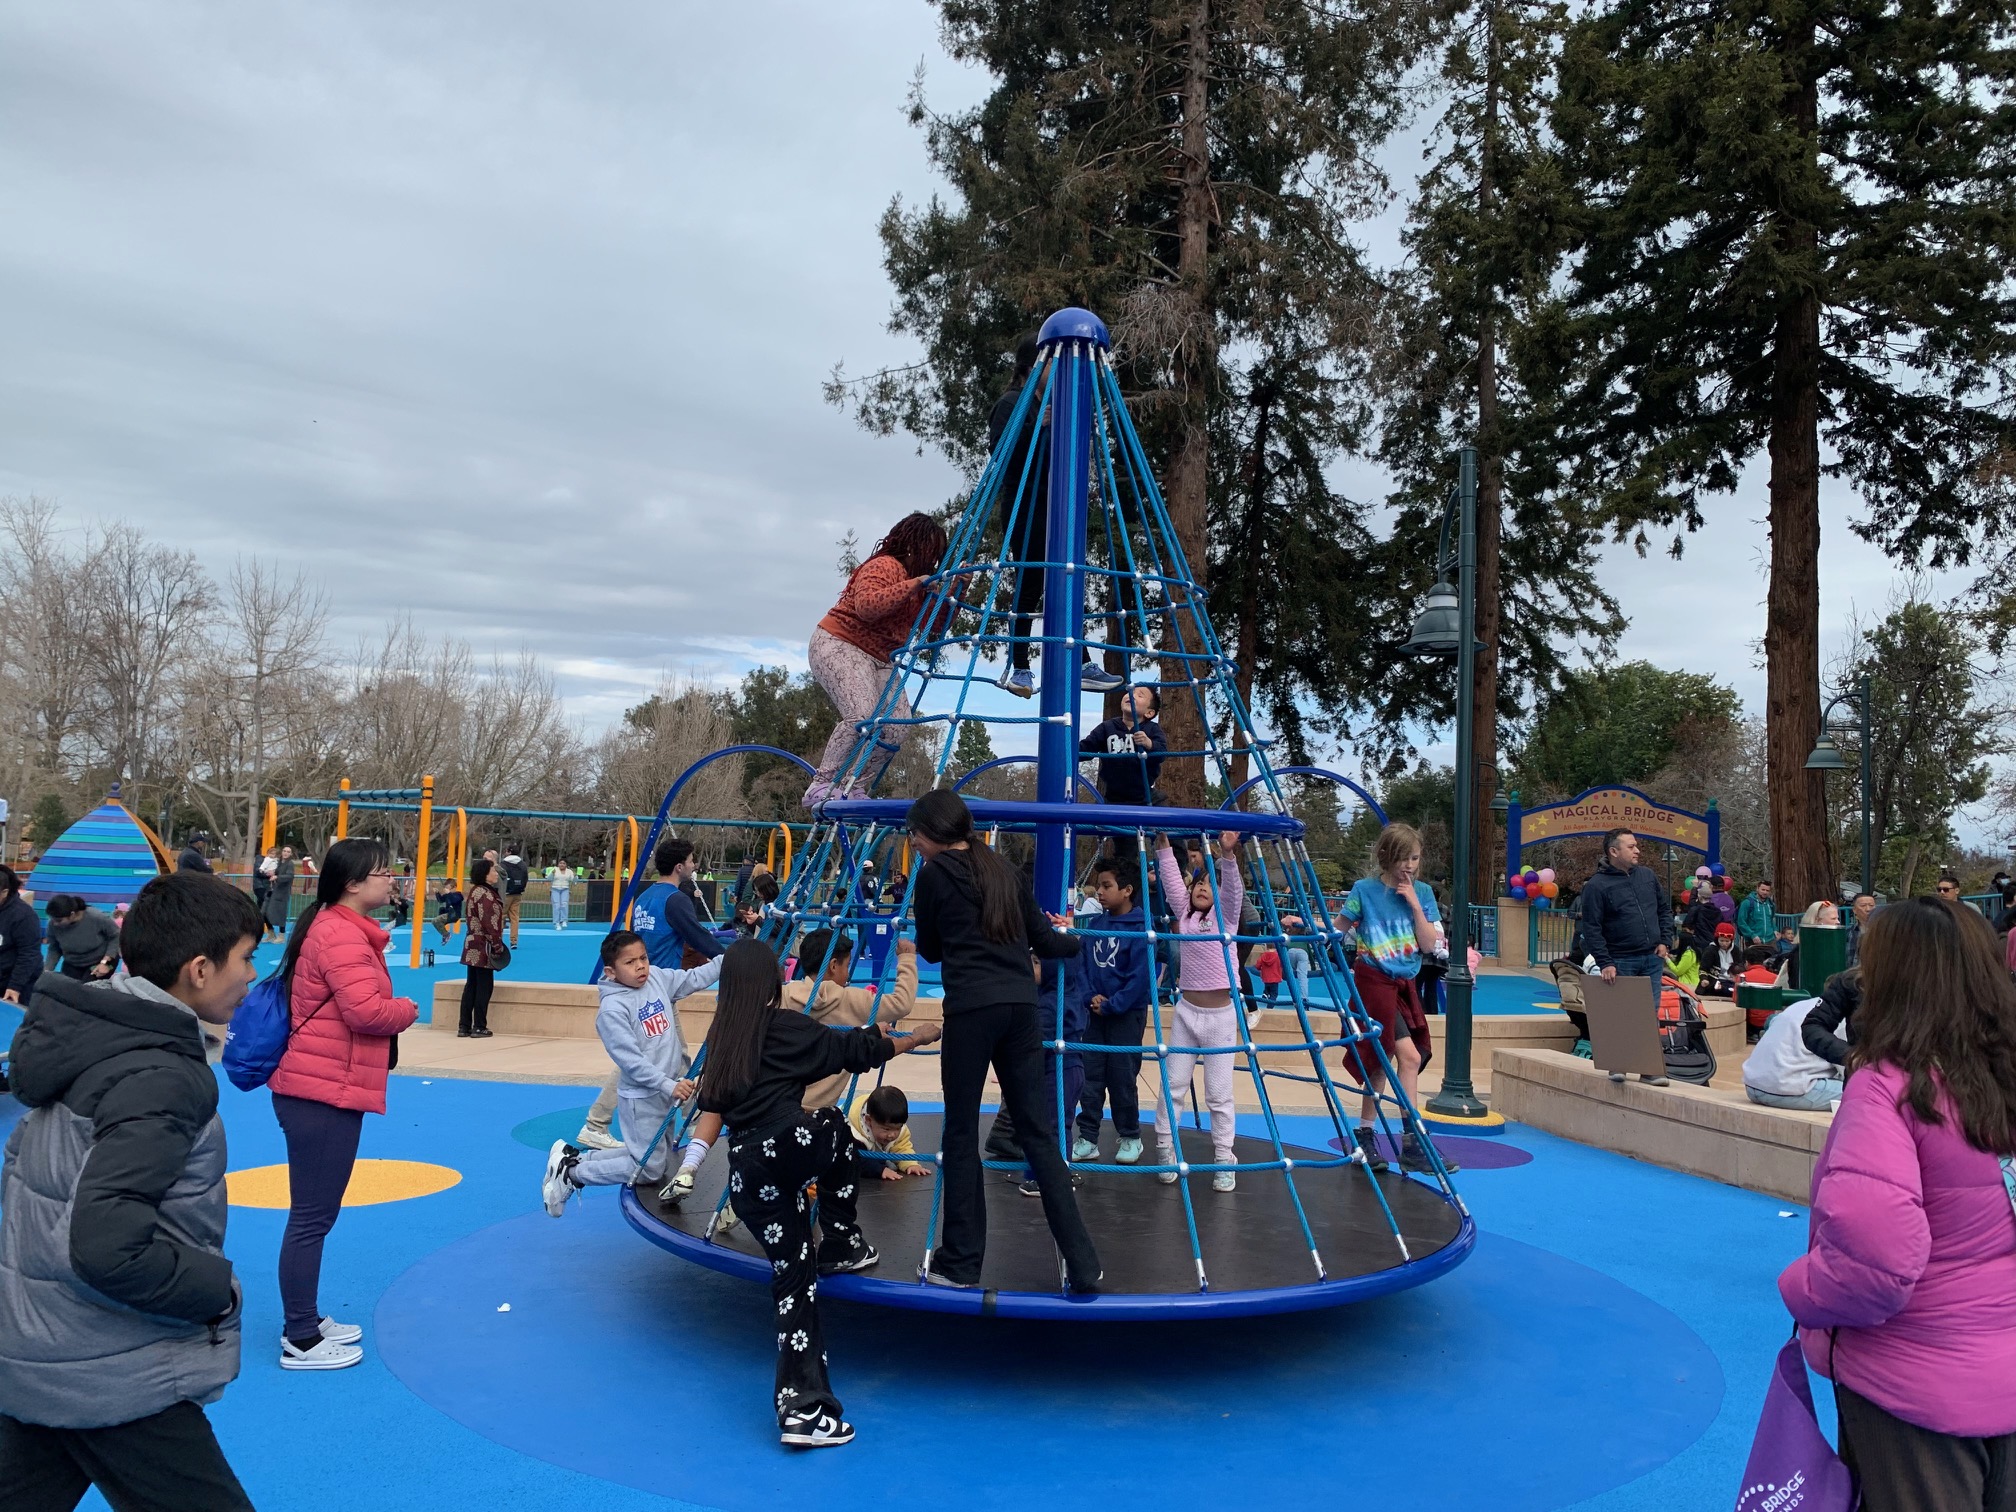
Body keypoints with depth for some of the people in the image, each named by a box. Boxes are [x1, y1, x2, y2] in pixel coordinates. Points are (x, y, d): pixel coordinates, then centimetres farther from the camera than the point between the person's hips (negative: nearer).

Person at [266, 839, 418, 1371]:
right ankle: (301, 1342, 8)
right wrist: (407, 1008, -8)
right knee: (312, 1217, -2)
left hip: (320, 1090, 11)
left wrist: (393, 1008, 2)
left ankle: (305, 1323, 31)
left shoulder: (342, 929, 15)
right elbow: (367, 1010, -26)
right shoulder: (342, 935, -19)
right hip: (324, 1093, -11)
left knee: (314, 1214, 19)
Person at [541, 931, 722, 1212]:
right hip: (641, 1097, -8)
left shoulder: (658, 977, -2)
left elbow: (695, 979, 6)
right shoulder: (612, 1009, -21)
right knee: (649, 1169, -3)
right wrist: (669, 1085, -27)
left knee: (659, 1158, 17)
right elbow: (631, 1060, -23)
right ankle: (570, 1172, 11)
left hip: (667, 1091, 8)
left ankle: (574, 1157, 24)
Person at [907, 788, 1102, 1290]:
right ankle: (1082, 1264, 6)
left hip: (970, 1008, -5)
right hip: (1020, 1005, 5)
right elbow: (1043, 941, 17)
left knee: (961, 1133, 6)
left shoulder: (933, 873, 2)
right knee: (1039, 1131, 7)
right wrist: (1074, 940, 38)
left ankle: (960, 1263, 13)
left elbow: (931, 950, 11)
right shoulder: (1004, 870, 16)